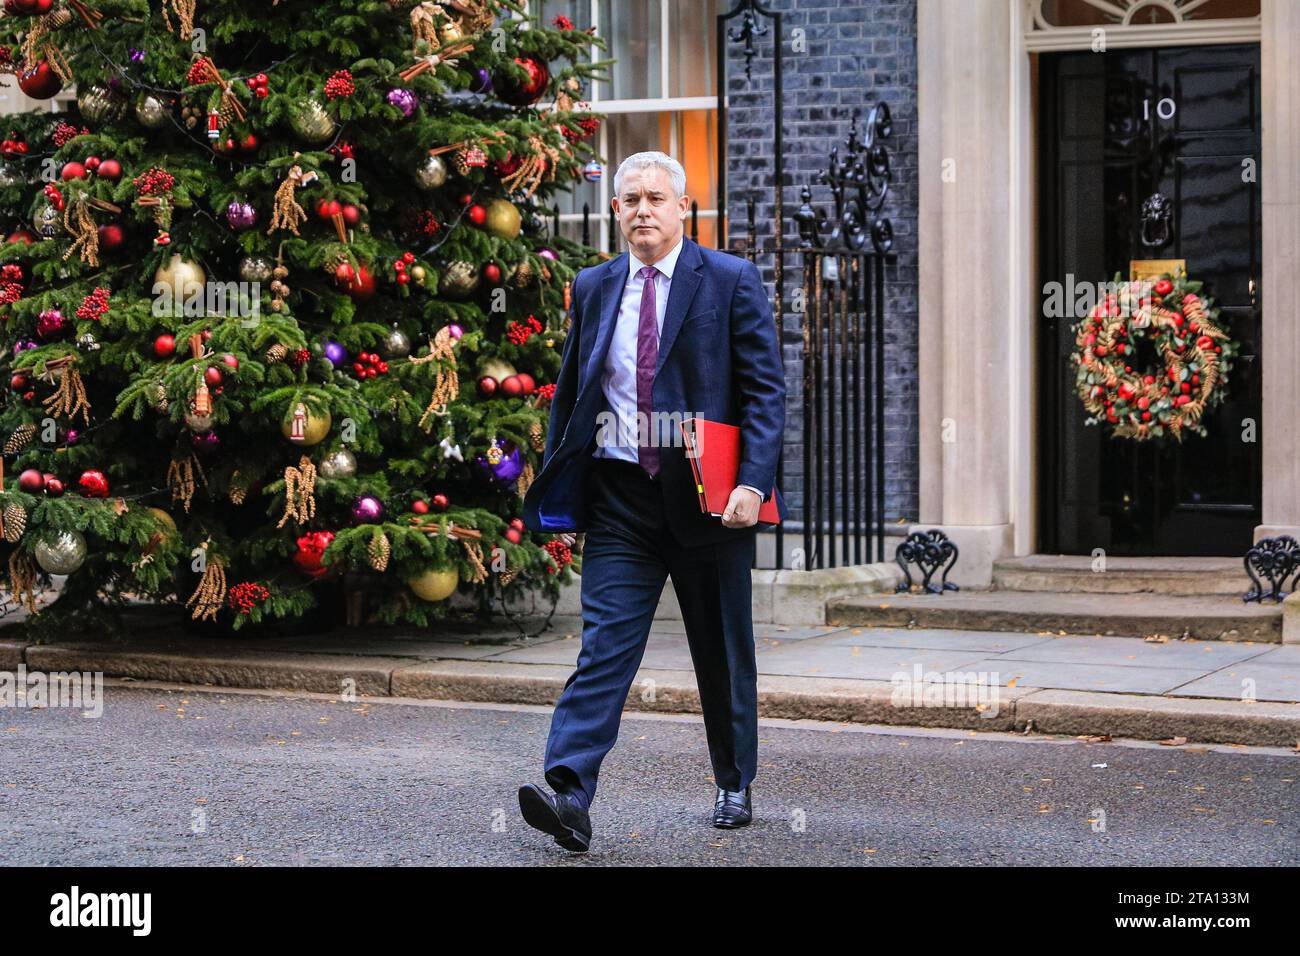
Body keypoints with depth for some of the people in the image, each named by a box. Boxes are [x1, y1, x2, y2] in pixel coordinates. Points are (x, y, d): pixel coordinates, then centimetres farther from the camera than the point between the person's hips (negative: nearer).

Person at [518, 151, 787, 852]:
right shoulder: (592, 288, 10)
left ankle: (734, 787, 28)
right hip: (619, 499, 2)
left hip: (708, 499, -2)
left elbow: (766, 390, -5)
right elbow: (569, 394, 15)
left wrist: (753, 481, -17)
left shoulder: (732, 281, -1)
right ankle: (570, 794, -20)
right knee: (604, 643, -11)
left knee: (724, 656, 11)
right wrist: (558, 496, 8)